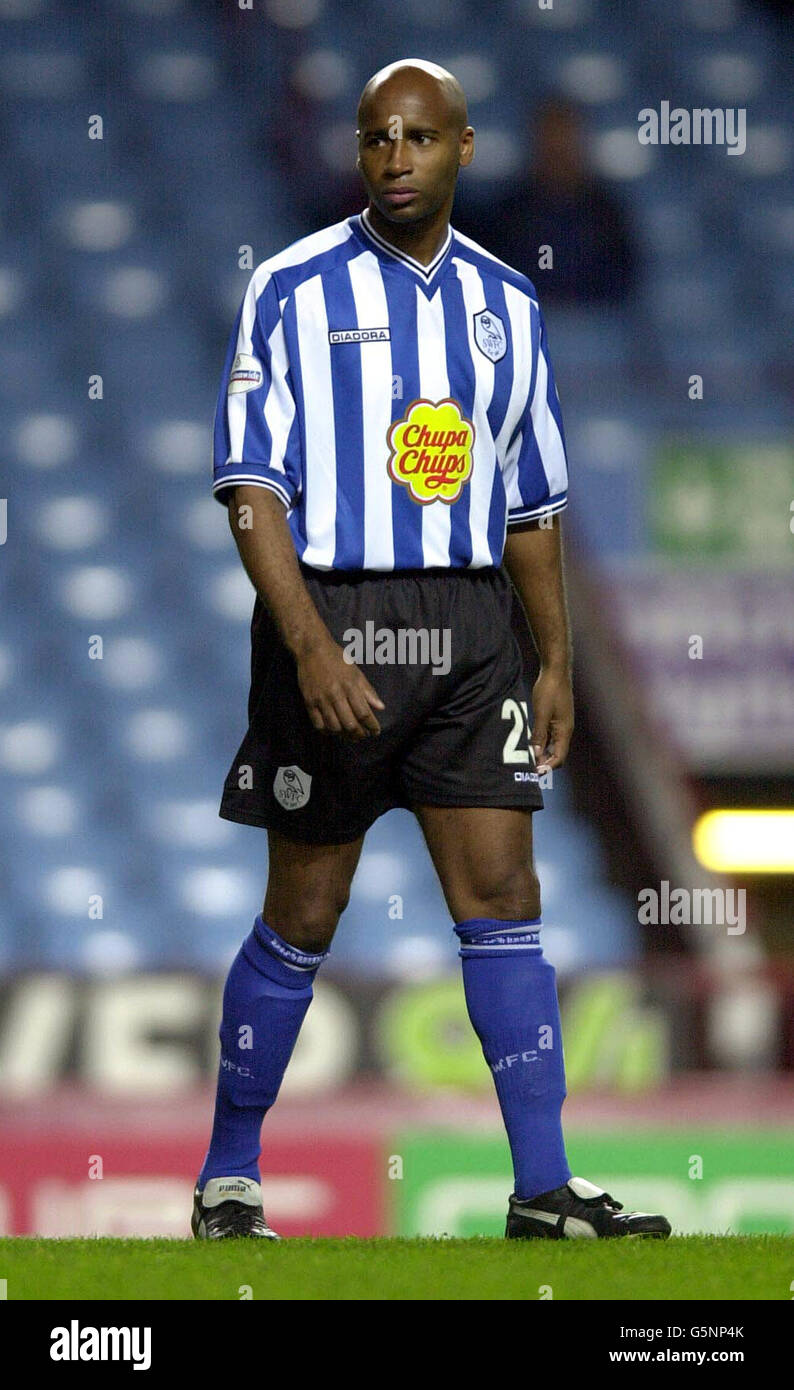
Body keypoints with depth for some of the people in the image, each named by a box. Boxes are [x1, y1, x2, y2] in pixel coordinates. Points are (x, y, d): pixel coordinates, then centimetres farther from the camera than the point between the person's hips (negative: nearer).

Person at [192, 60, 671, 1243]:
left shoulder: (505, 306, 11)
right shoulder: (295, 289, -3)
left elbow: (533, 504, 18)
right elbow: (251, 486, -8)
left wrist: (557, 665, 13)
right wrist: (311, 646, -19)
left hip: (468, 626, 4)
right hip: (334, 614, -4)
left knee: (503, 896, -4)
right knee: (304, 916, 2)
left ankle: (544, 1189, -5)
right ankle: (228, 1180, 15)